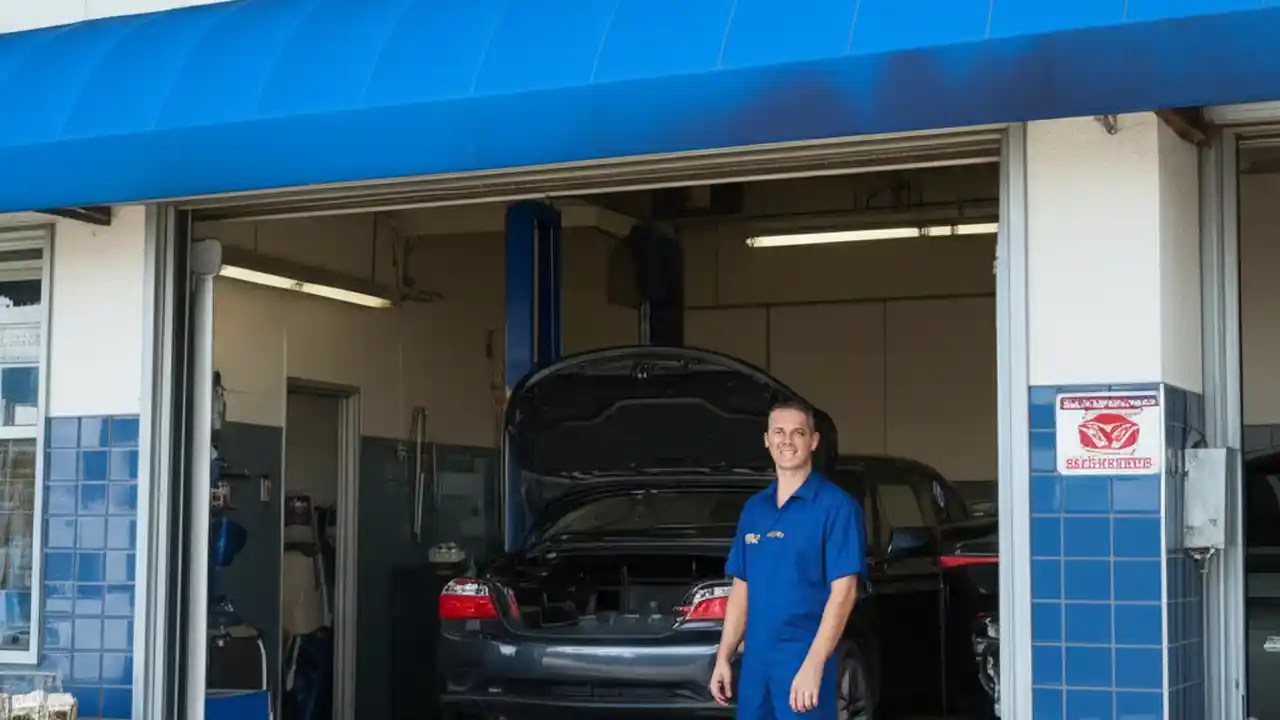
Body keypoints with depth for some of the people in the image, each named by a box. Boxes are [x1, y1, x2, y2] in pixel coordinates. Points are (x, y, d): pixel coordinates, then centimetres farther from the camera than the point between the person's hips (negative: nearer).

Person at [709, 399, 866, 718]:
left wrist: (813, 665, -21)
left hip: (803, 660, -6)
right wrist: (723, 658, 11)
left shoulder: (835, 505, -7)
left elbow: (843, 591, -13)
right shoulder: (754, 508, 14)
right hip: (755, 662, 7)